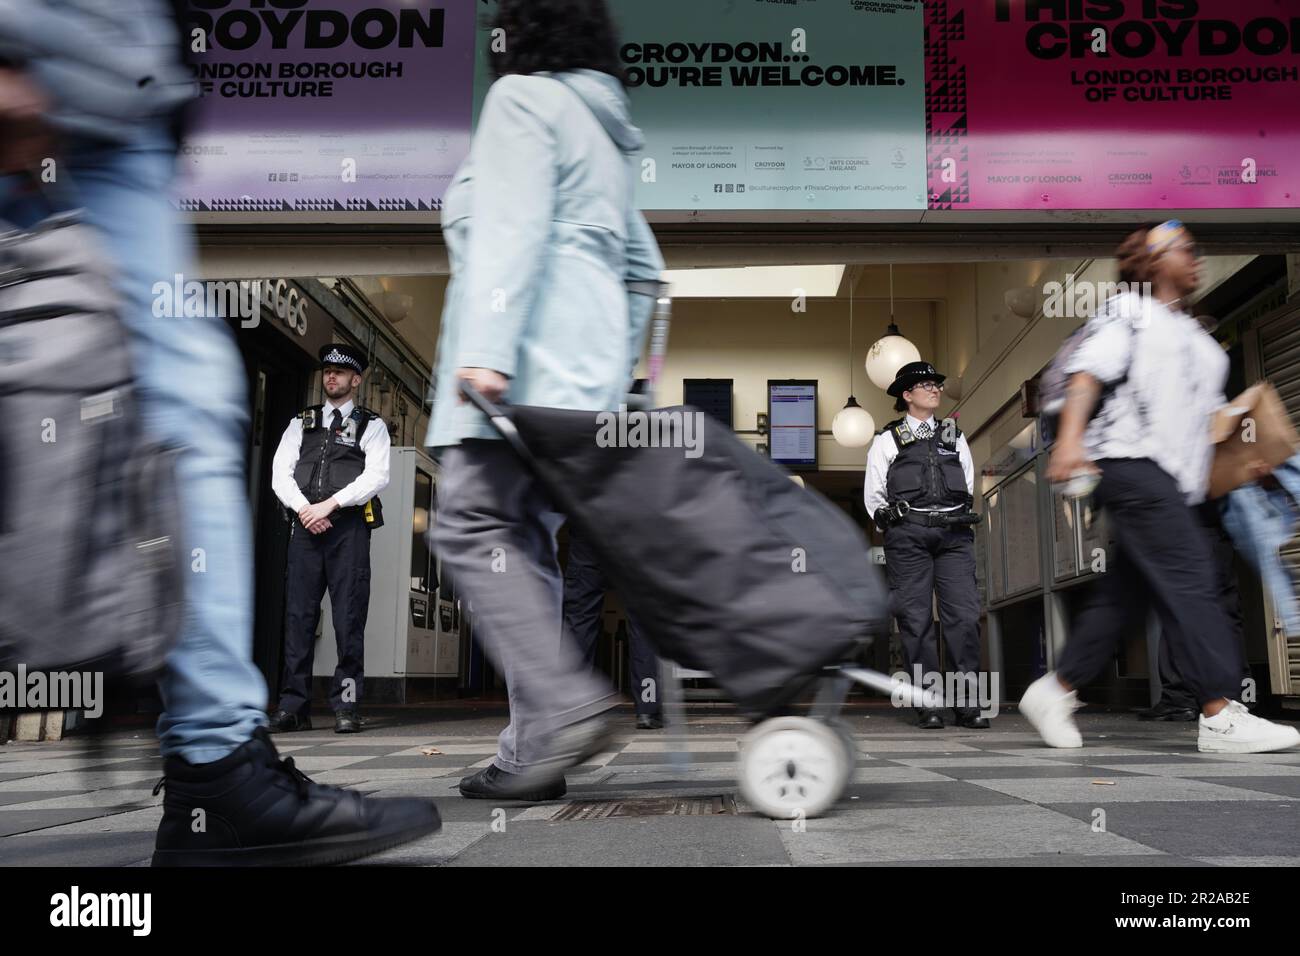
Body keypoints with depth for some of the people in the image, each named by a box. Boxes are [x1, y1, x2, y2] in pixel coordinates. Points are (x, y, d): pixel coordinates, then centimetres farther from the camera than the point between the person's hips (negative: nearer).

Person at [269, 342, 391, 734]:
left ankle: (346, 707, -1)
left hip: (348, 529, -3)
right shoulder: (301, 423, 19)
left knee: (349, 620, -4)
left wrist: (329, 504, -13)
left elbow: (377, 477, -5)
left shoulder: (371, 426, 9)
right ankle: (293, 708, 4)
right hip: (305, 527, 3)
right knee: (298, 617, 1)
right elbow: (280, 472, 9)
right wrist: (304, 509, -8)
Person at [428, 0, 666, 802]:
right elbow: (644, 269, 28)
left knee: (473, 524, -12)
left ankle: (565, 703, -21)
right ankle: (537, 747, 2)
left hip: (528, 354, -9)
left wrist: (485, 347, -21)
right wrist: (615, 372, 28)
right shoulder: (609, 133, 30)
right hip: (585, 361, 9)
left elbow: (511, 230, -12)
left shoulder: (523, 97, 4)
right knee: (526, 539, 4)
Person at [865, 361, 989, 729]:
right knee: (916, 620, -6)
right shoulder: (887, 440, 12)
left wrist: (961, 521, 13)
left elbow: (968, 486, 23)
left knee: (964, 615, -8)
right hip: (908, 534, -2)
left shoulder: (954, 436, 22)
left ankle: (968, 704, -6)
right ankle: (928, 706, -3)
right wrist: (893, 524, 4)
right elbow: (873, 494, 10)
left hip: (954, 533, 3)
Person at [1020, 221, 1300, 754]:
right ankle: (1220, 715, -18)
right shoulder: (1128, 312, 4)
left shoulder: (1194, 336, 29)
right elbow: (1088, 372, -11)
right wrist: (1070, 438, -27)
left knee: (1126, 590, 6)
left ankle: (1055, 691, 12)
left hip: (1173, 479, 9)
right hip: (1133, 462, -9)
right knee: (1188, 580, -16)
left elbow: (1207, 412, 30)